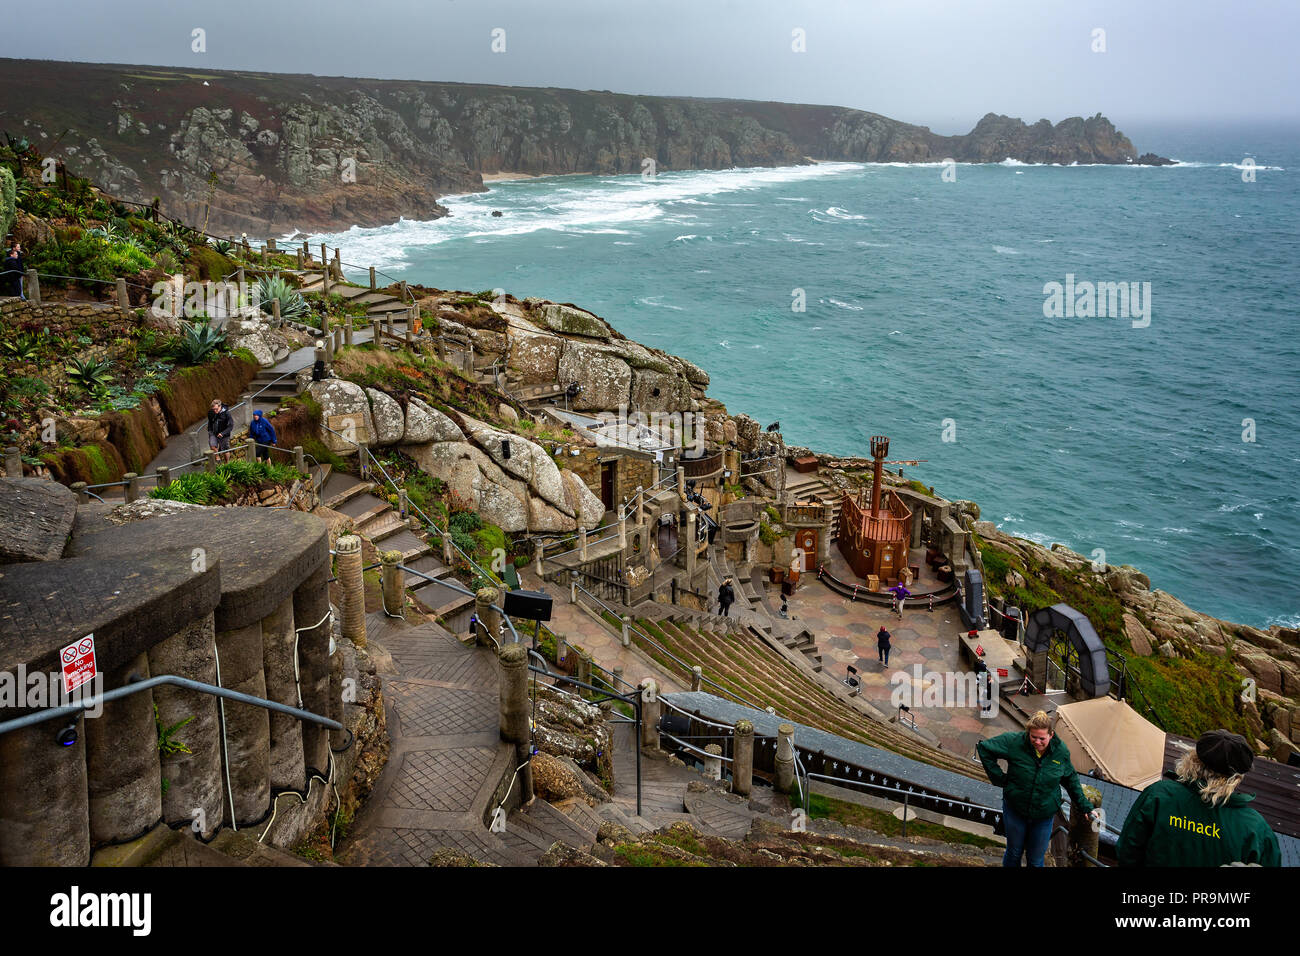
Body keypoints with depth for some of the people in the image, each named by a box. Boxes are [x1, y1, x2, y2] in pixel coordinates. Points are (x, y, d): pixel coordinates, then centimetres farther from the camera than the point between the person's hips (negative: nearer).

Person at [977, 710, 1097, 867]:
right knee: (1014, 852, 16)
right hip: (1015, 809, -1)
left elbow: (1071, 780, 5)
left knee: (1036, 859, 11)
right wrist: (999, 778, -11)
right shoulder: (1015, 741, -20)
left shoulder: (1061, 751, -12)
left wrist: (1086, 807, 6)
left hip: (1044, 815, 1)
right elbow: (984, 748, -11)